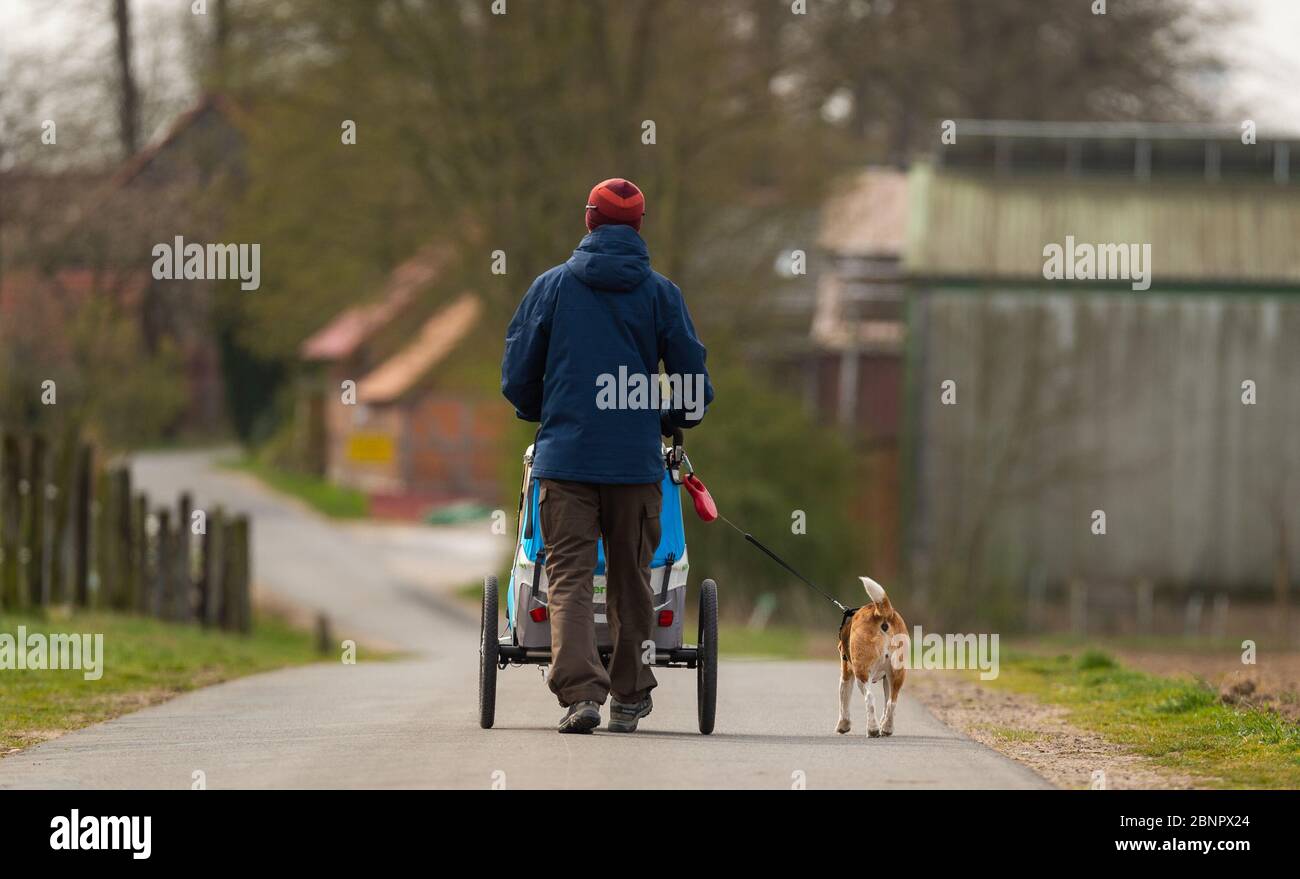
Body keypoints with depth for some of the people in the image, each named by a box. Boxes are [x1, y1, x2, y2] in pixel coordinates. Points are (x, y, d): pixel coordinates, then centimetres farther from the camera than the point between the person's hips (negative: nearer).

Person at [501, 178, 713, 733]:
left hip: (564, 456, -1)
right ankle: (630, 698, 17)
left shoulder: (551, 286, 3)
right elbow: (695, 381, 5)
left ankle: (580, 692, -18)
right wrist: (672, 421, 26)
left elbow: (517, 375, 7)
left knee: (568, 577, -2)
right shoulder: (661, 292, 3)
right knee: (631, 579, 12)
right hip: (637, 459, 1)